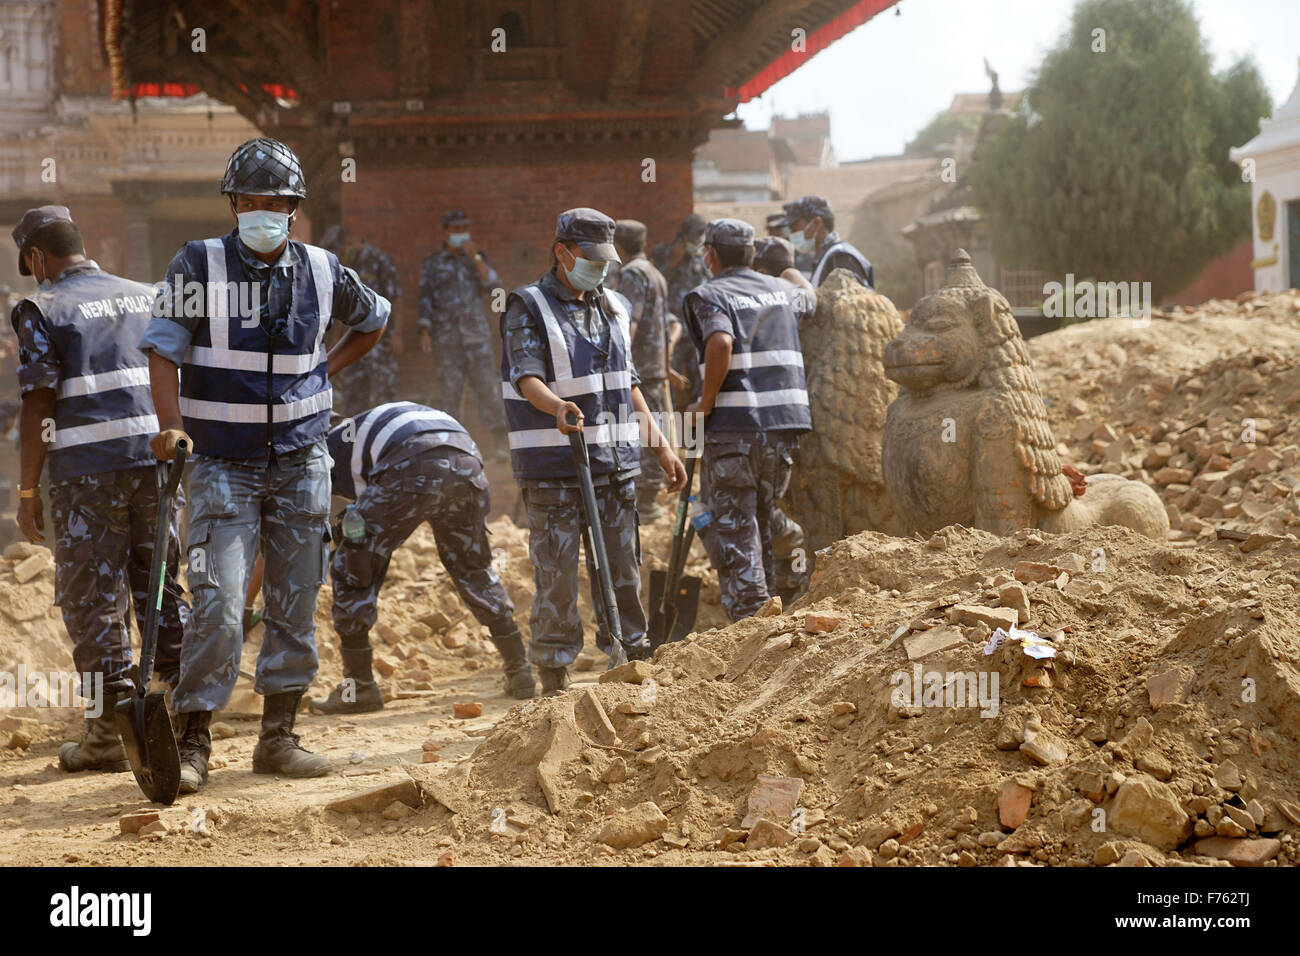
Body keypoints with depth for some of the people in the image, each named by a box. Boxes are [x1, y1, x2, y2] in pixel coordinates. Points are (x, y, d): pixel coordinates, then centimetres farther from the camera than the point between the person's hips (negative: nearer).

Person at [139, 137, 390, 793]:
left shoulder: (322, 271, 3)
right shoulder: (200, 264, -6)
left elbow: (373, 320, 23)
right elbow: (164, 348, -10)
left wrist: (325, 372, 10)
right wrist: (171, 425, -24)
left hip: (301, 461, 4)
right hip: (223, 462, -3)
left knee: (295, 604, 5)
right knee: (218, 603, -13)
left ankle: (278, 738, 15)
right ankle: (193, 742, -6)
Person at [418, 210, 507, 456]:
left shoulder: (477, 259, 13)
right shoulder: (432, 265, 8)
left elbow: (491, 284, -2)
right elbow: (425, 300, 4)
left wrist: (475, 258, -12)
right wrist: (425, 333, -7)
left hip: (477, 335, 1)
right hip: (446, 338, -1)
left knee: (486, 385, -6)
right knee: (447, 390, -4)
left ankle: (498, 442, -7)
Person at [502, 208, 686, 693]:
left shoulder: (613, 308, 16)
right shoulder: (527, 308, -4)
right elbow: (527, 378, -17)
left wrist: (662, 447, 19)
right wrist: (559, 407, -38)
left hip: (615, 461, 6)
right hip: (552, 467, -6)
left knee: (622, 566, 8)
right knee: (556, 571, -5)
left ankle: (631, 659, 16)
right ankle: (554, 677, 0)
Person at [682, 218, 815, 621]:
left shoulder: (709, 296, -2)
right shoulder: (781, 291, 16)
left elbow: (720, 343, -22)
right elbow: (808, 296, 41)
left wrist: (705, 403, -12)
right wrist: (790, 271, 61)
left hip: (732, 426, -5)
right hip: (783, 422, 5)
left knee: (731, 528, 0)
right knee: (761, 509, 29)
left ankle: (751, 618, -2)